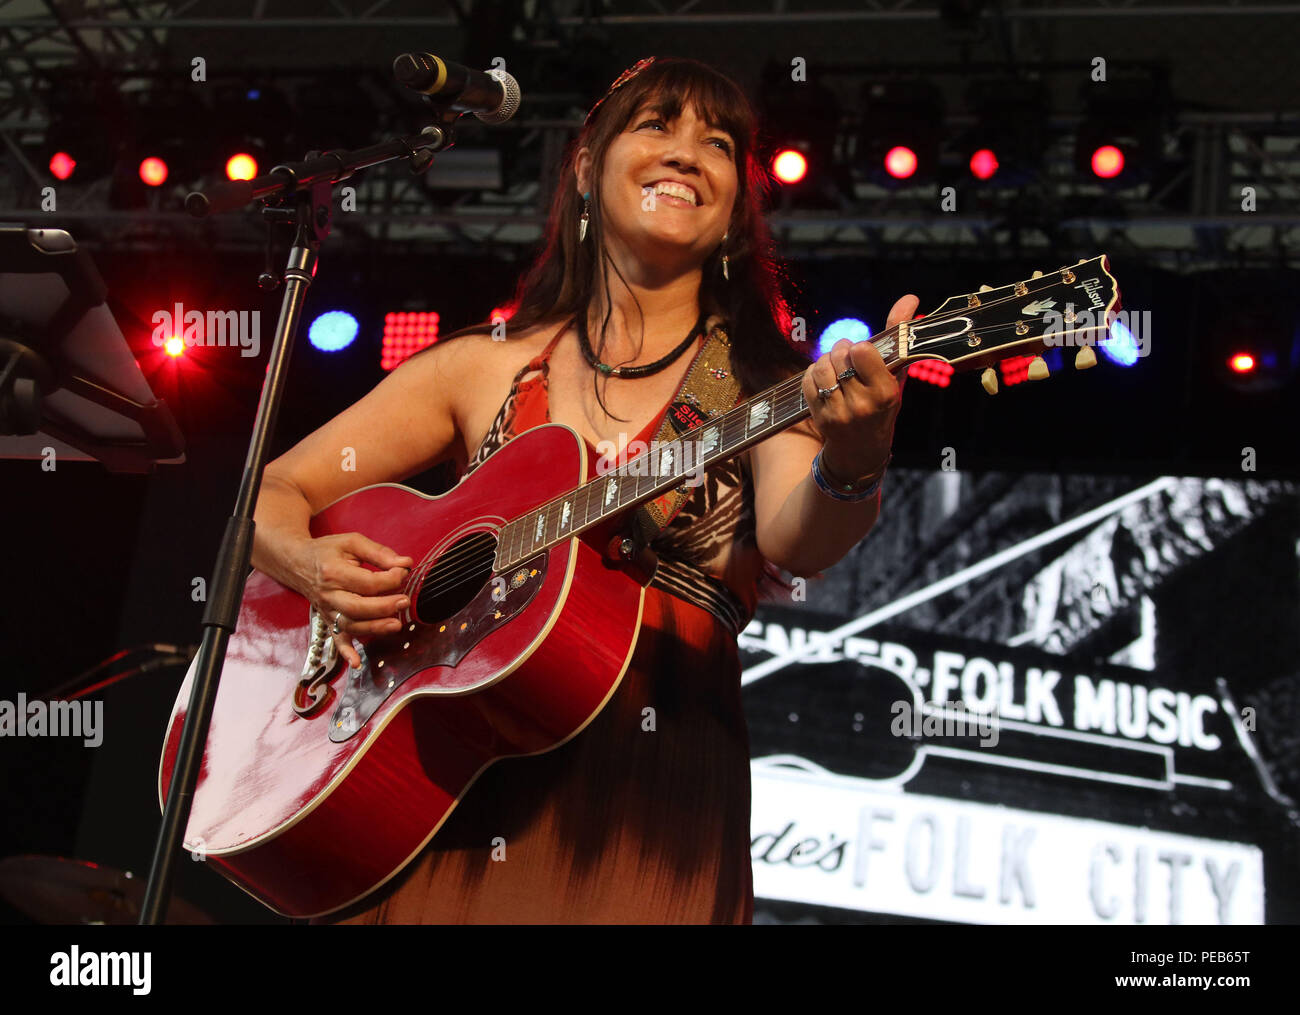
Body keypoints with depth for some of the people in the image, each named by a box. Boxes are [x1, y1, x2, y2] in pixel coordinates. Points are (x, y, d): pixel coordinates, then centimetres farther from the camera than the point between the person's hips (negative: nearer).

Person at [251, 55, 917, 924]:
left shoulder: (766, 386, 4)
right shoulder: (485, 367, 10)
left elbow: (793, 541, -16)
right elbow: (269, 494, 13)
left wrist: (851, 469, -38)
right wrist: (312, 566, -8)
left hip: (651, 818, -1)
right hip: (436, 793, 2)